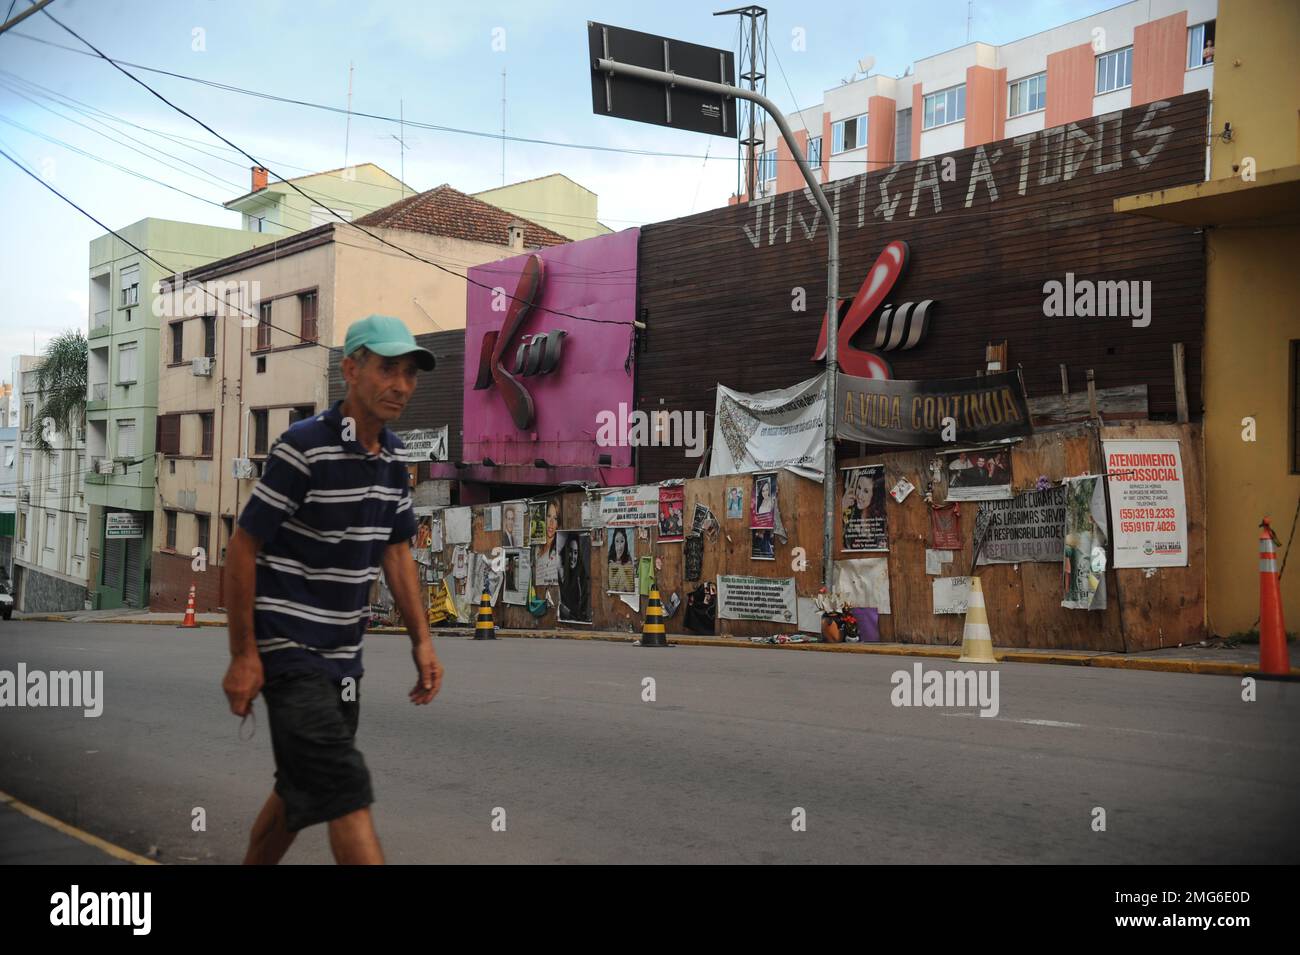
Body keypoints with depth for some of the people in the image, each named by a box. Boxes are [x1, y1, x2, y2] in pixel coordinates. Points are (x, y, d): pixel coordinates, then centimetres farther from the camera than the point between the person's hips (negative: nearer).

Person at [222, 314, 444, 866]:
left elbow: (395, 551, 15)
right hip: (288, 649, -8)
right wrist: (242, 656, -14)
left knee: (302, 791, 17)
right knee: (346, 795, -15)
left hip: (343, 654, 8)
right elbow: (242, 550, -14)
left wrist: (421, 640, 8)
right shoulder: (304, 447, -17)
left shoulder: (392, 456, 7)